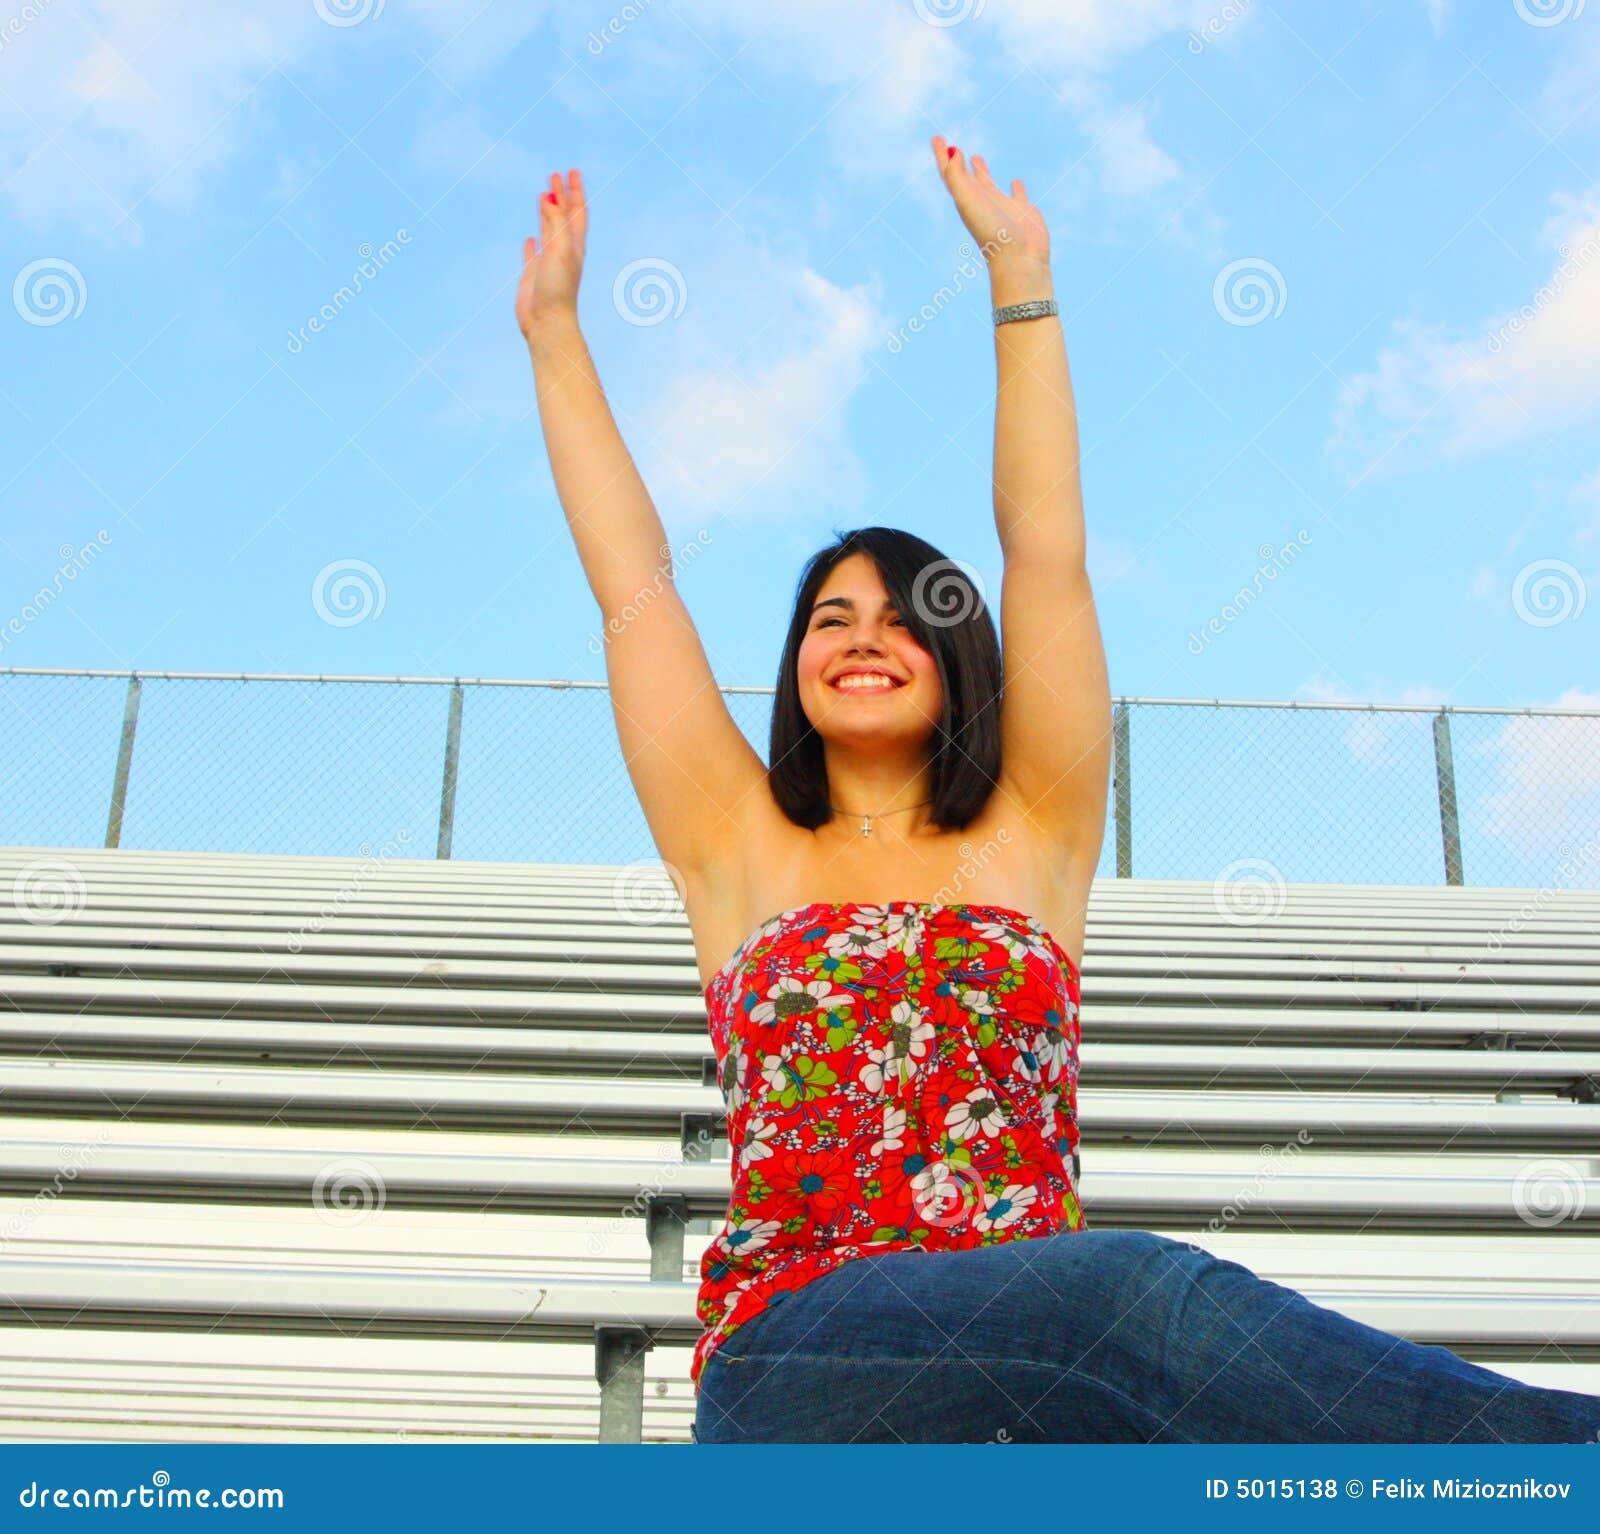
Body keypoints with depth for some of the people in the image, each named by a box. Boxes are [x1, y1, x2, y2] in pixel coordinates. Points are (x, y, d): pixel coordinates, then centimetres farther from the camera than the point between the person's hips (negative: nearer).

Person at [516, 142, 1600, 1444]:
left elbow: (1048, 553, 14)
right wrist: (557, 331, 26)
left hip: (1042, 1348, 2)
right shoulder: (743, 852, 17)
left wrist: (1021, 284, 18)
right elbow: (633, 577, 19)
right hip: (790, 1352, -2)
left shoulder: (1029, 841, 17)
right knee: (1151, 1293, -35)